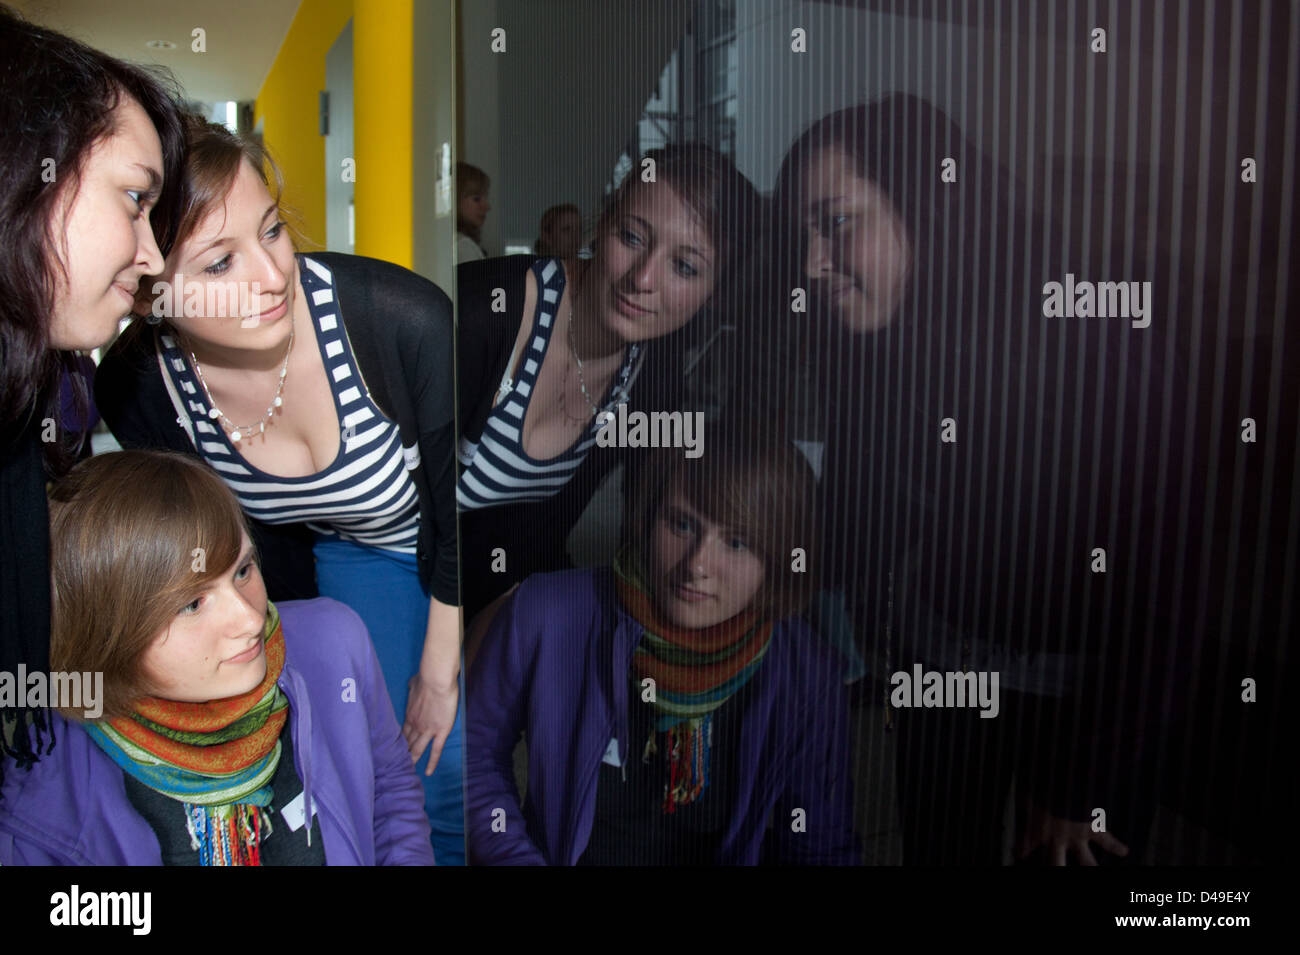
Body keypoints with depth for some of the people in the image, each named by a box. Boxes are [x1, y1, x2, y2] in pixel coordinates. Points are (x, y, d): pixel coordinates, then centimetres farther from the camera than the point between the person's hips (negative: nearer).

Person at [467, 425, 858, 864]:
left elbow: (823, 848, -2)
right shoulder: (544, 613, -15)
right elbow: (478, 751, 1)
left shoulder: (805, 670, -13)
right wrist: (518, 857, -9)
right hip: (556, 852, 0)